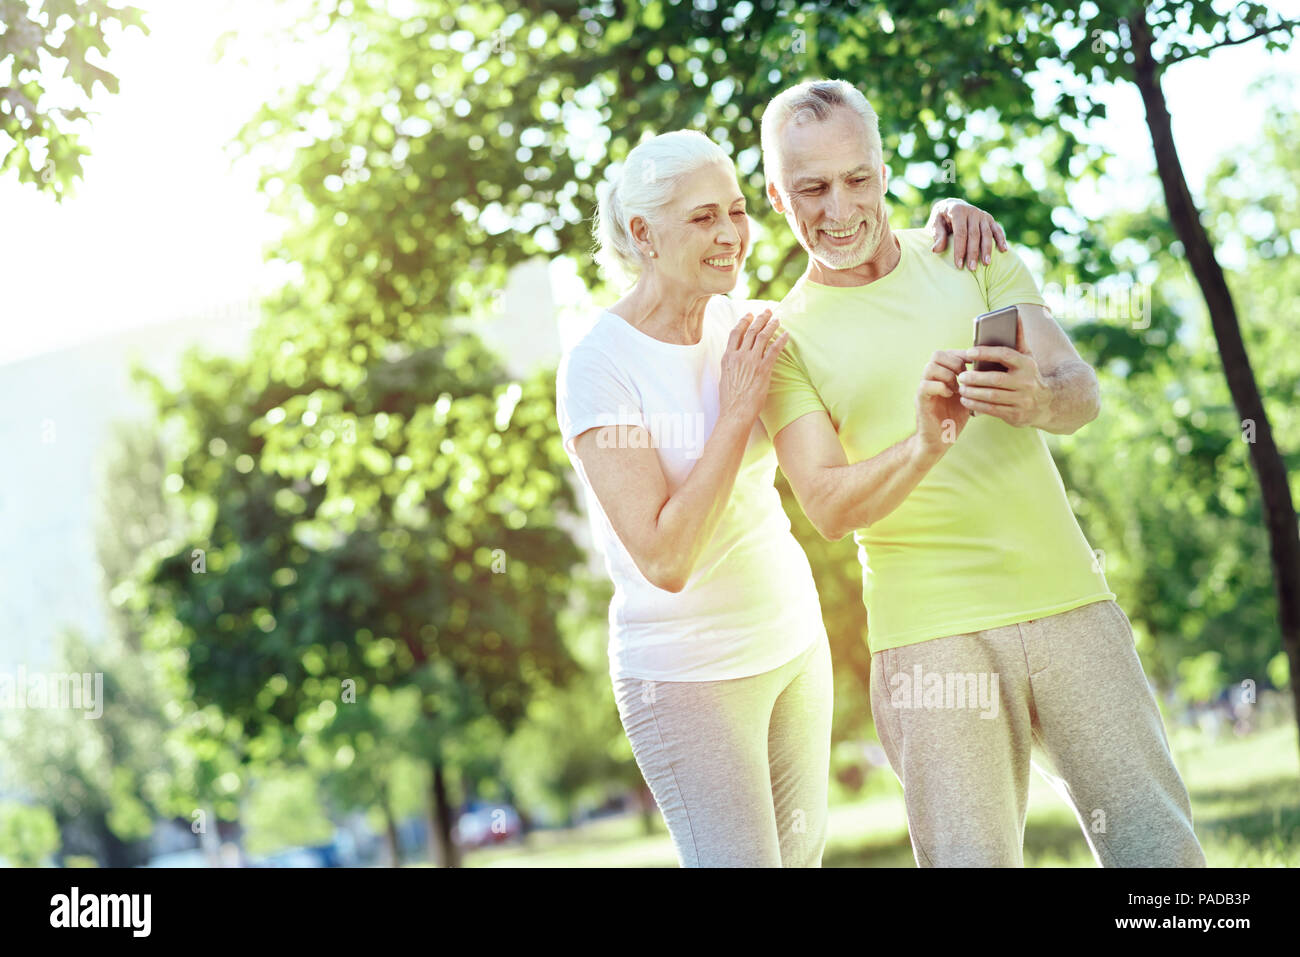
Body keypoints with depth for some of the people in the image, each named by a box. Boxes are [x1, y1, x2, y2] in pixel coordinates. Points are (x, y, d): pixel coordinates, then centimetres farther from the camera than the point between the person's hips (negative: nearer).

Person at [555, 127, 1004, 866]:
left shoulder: (739, 326, 0)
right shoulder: (598, 368, -18)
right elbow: (664, 560, -24)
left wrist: (939, 222, -5)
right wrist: (739, 409, -23)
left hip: (794, 642, 6)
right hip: (686, 672, -6)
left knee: (801, 854, 14)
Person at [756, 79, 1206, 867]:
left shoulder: (974, 256, 9)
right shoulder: (786, 338, 3)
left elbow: (1081, 390, -2)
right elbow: (830, 507, -8)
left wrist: (1037, 399, -27)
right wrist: (924, 446, -28)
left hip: (1067, 597, 2)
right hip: (927, 634, -2)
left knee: (1157, 844, -1)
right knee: (970, 857, -2)